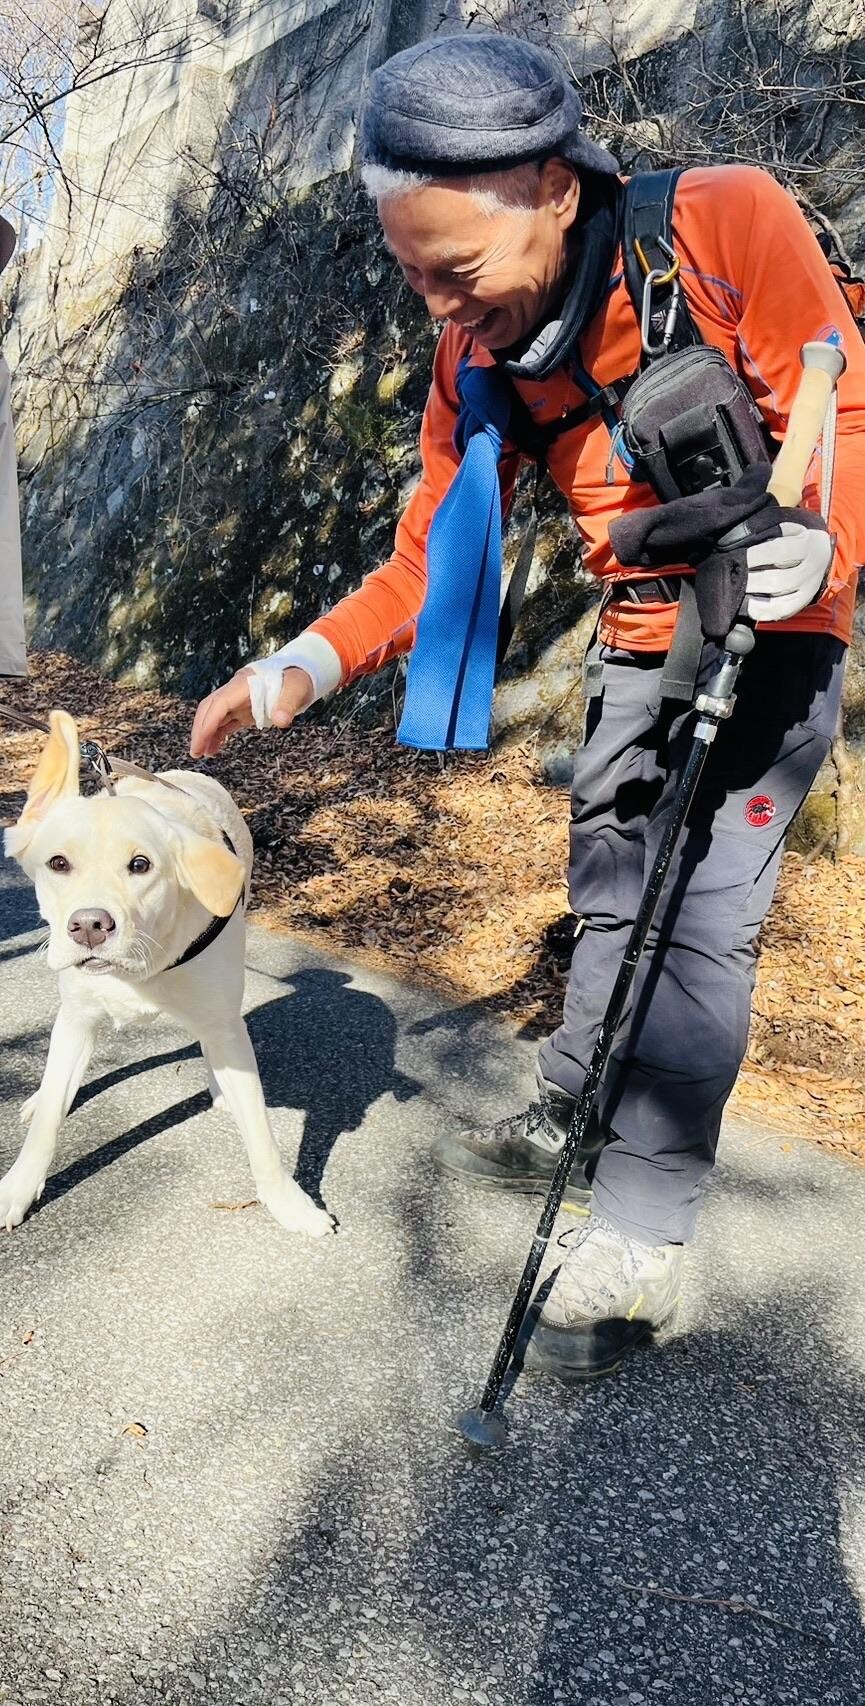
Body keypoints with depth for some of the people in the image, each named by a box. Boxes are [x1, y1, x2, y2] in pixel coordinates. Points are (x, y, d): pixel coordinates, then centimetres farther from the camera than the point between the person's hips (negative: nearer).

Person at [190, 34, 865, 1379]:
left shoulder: (726, 224, -21)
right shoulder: (478, 354, -6)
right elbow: (434, 551, -5)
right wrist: (305, 666, -18)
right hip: (643, 639, 6)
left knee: (703, 911, -12)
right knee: (610, 887, 13)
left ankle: (640, 1233, -2)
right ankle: (571, 1123, 31)